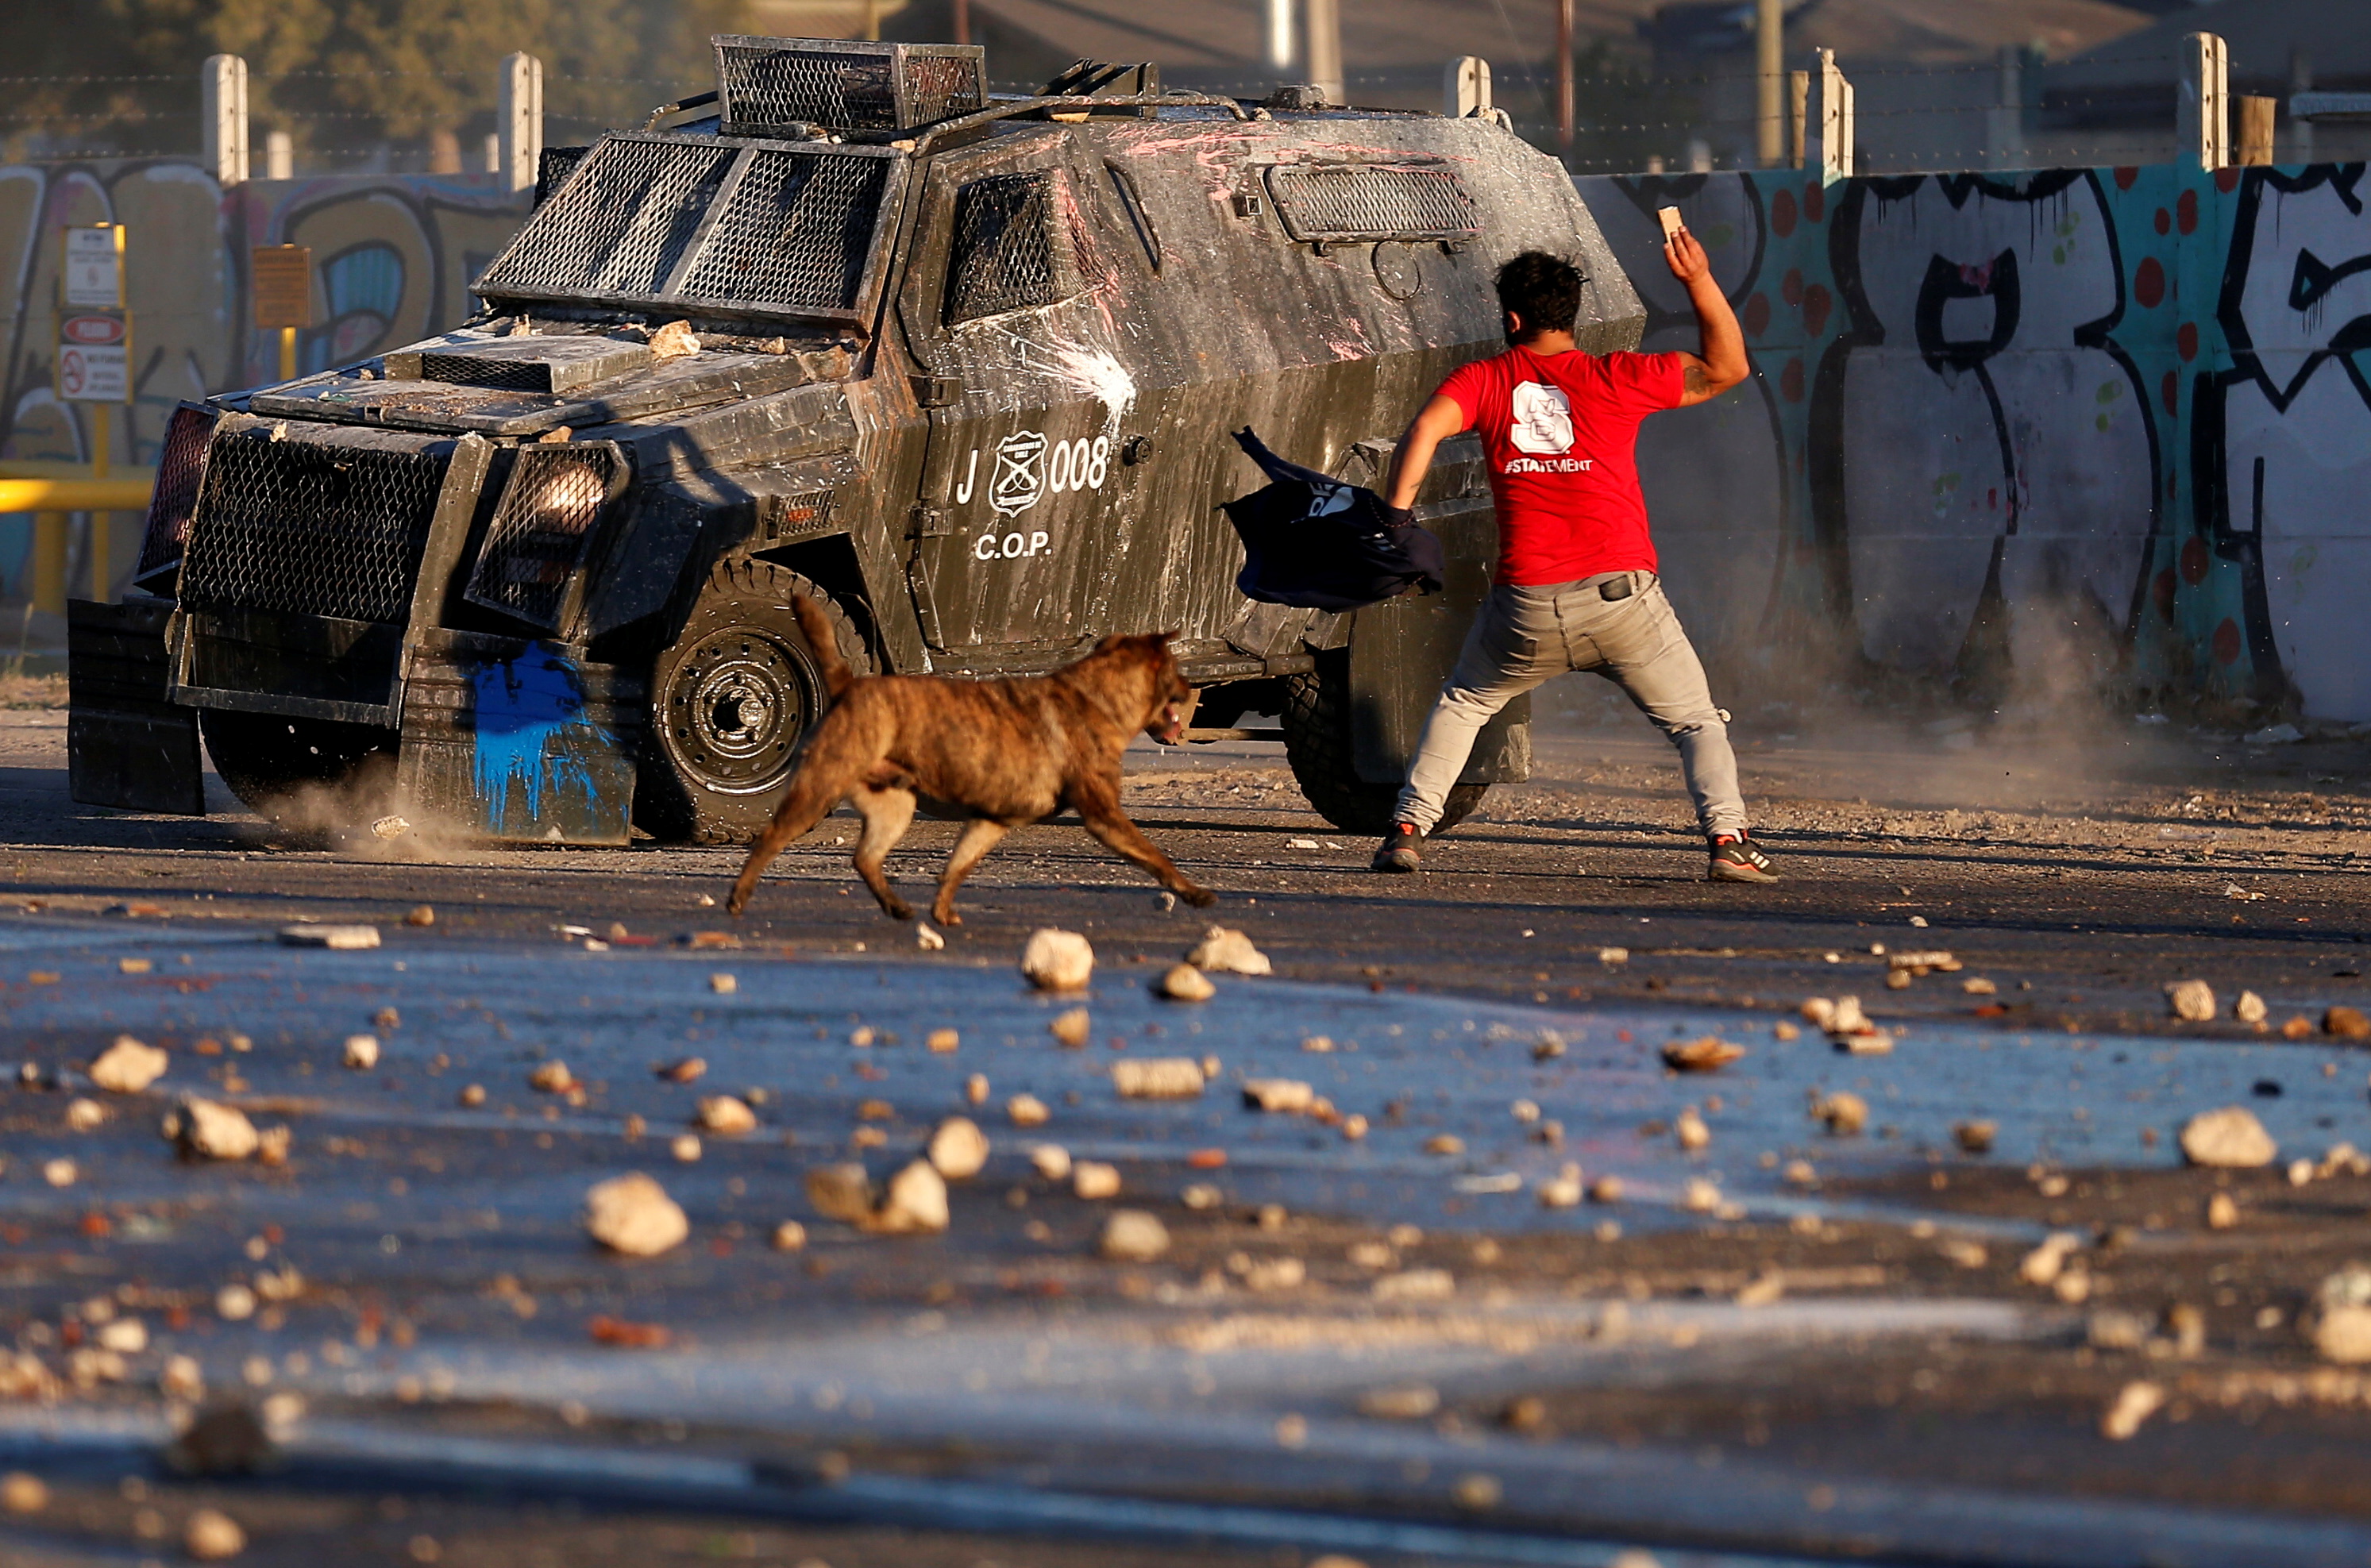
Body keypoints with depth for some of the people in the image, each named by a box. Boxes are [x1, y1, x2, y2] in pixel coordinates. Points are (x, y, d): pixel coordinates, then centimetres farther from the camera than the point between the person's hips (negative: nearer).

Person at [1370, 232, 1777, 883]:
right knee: (1697, 723, 10)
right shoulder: (1613, 379, 4)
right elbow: (1726, 368, 8)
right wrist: (1700, 282, 7)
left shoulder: (1485, 380, 7)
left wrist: (1395, 516, -12)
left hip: (1527, 608, 1)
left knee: (1462, 702, 25)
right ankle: (1728, 836, -9)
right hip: (1621, 596, -1)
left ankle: (1408, 829, 15)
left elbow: (1426, 429, -10)